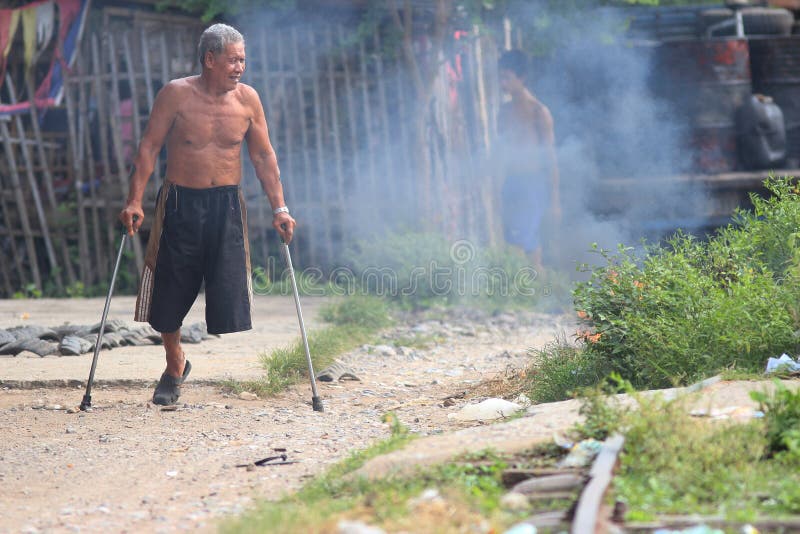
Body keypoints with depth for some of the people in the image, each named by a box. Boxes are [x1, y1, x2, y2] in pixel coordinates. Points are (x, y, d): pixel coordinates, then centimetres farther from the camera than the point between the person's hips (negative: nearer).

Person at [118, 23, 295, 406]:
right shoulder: (177, 94, -7)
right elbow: (149, 147, -5)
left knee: (229, 291, -8)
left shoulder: (247, 99, 0)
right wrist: (134, 201, -12)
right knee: (170, 293, 6)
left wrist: (279, 208, 2)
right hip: (180, 203, -1)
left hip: (227, 205, 1)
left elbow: (264, 156, 7)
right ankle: (175, 368, 28)